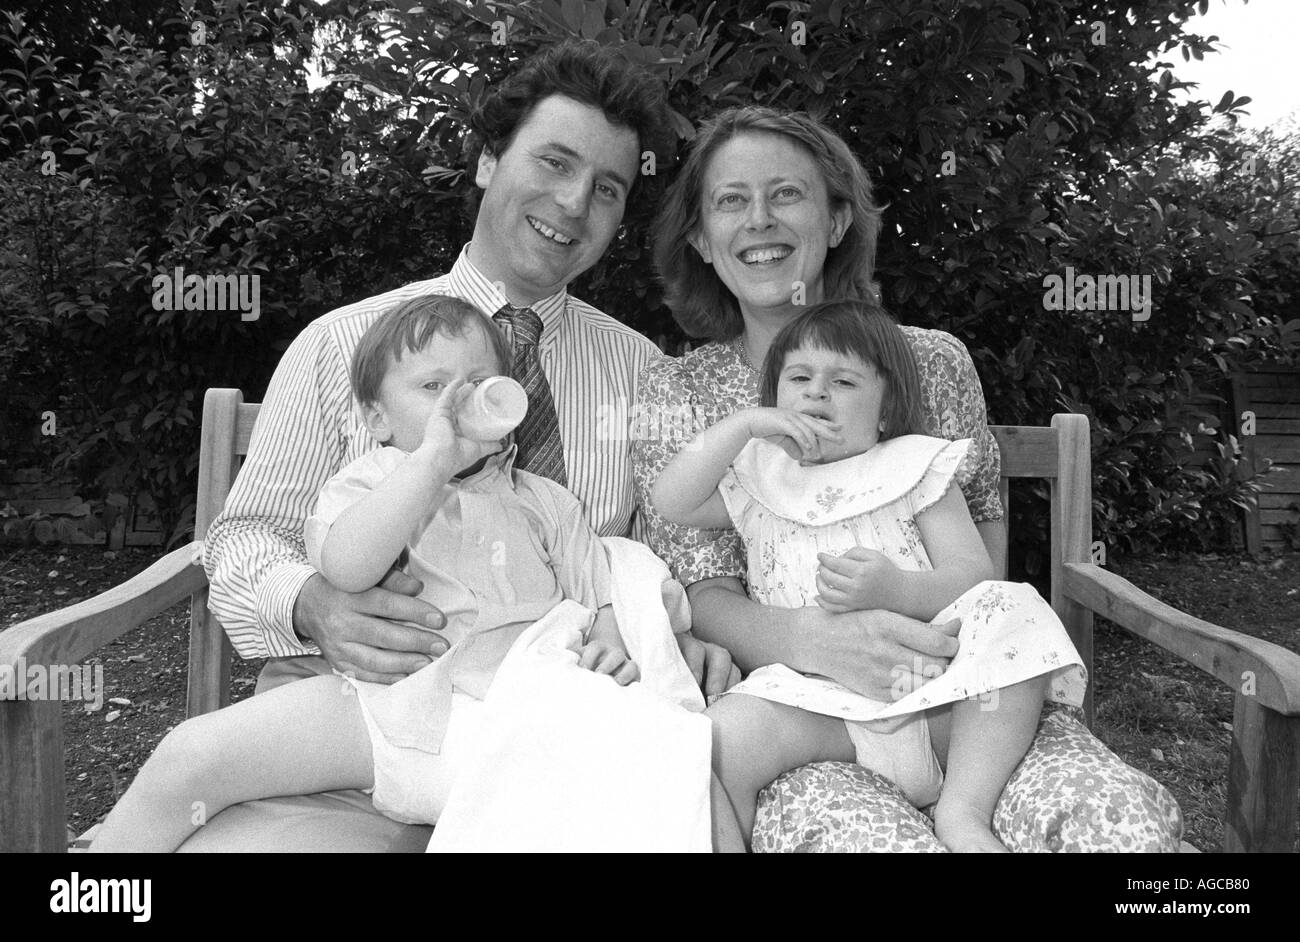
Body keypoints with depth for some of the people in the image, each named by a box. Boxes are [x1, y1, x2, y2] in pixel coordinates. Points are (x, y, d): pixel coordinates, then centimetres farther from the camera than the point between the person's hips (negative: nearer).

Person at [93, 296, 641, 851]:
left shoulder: (546, 502, 21)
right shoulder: (369, 483, 12)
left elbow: (604, 600, 19)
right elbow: (345, 568, -10)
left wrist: (616, 646, -5)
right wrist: (433, 459, -13)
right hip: (389, 703, 0)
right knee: (189, 755, -11)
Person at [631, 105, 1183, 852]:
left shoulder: (933, 361, 8)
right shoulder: (677, 391, 3)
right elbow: (701, 592, -4)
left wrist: (963, 633, -3)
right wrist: (816, 639, -25)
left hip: (958, 687, 3)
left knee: (1125, 817, -25)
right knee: (868, 835, -34)